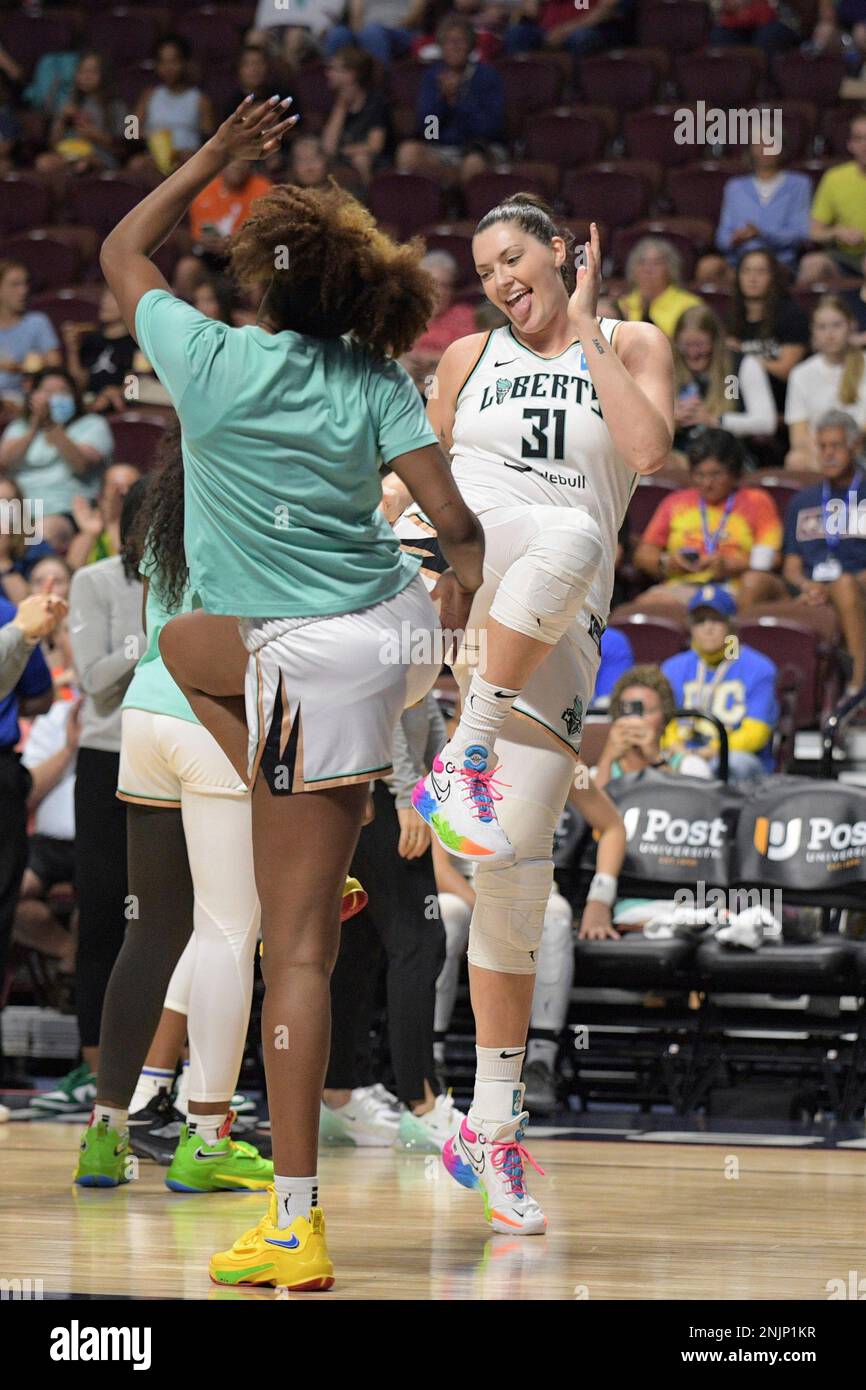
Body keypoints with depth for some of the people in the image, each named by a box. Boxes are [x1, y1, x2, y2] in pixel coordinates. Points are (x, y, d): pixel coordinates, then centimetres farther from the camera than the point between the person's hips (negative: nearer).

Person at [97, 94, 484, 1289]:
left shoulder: (213, 362, -10)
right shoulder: (378, 381, -2)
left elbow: (122, 252, 9)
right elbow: (454, 514, -9)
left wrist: (218, 156, 18)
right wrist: (466, 564, 12)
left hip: (319, 669, -6)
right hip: (404, 629, 6)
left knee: (296, 946, 1)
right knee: (186, 643, 36)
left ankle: (298, 1230, -3)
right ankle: (305, 860, 33)